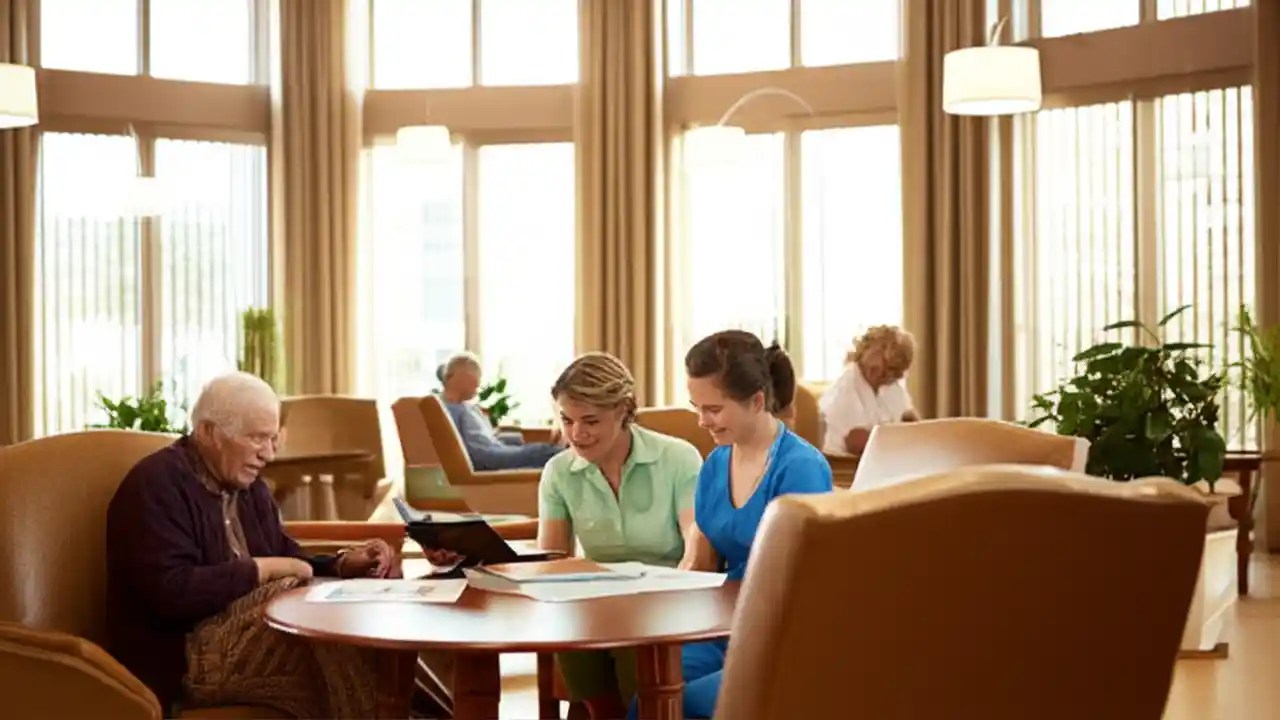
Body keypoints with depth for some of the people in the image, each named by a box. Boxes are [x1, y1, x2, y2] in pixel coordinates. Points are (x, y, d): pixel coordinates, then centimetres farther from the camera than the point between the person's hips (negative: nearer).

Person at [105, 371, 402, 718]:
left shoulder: (248, 485, 16)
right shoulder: (157, 484, -12)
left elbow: (288, 559, 19)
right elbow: (172, 592, -23)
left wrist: (343, 565, -2)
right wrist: (263, 569, -16)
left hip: (250, 624, 9)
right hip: (181, 656, -8)